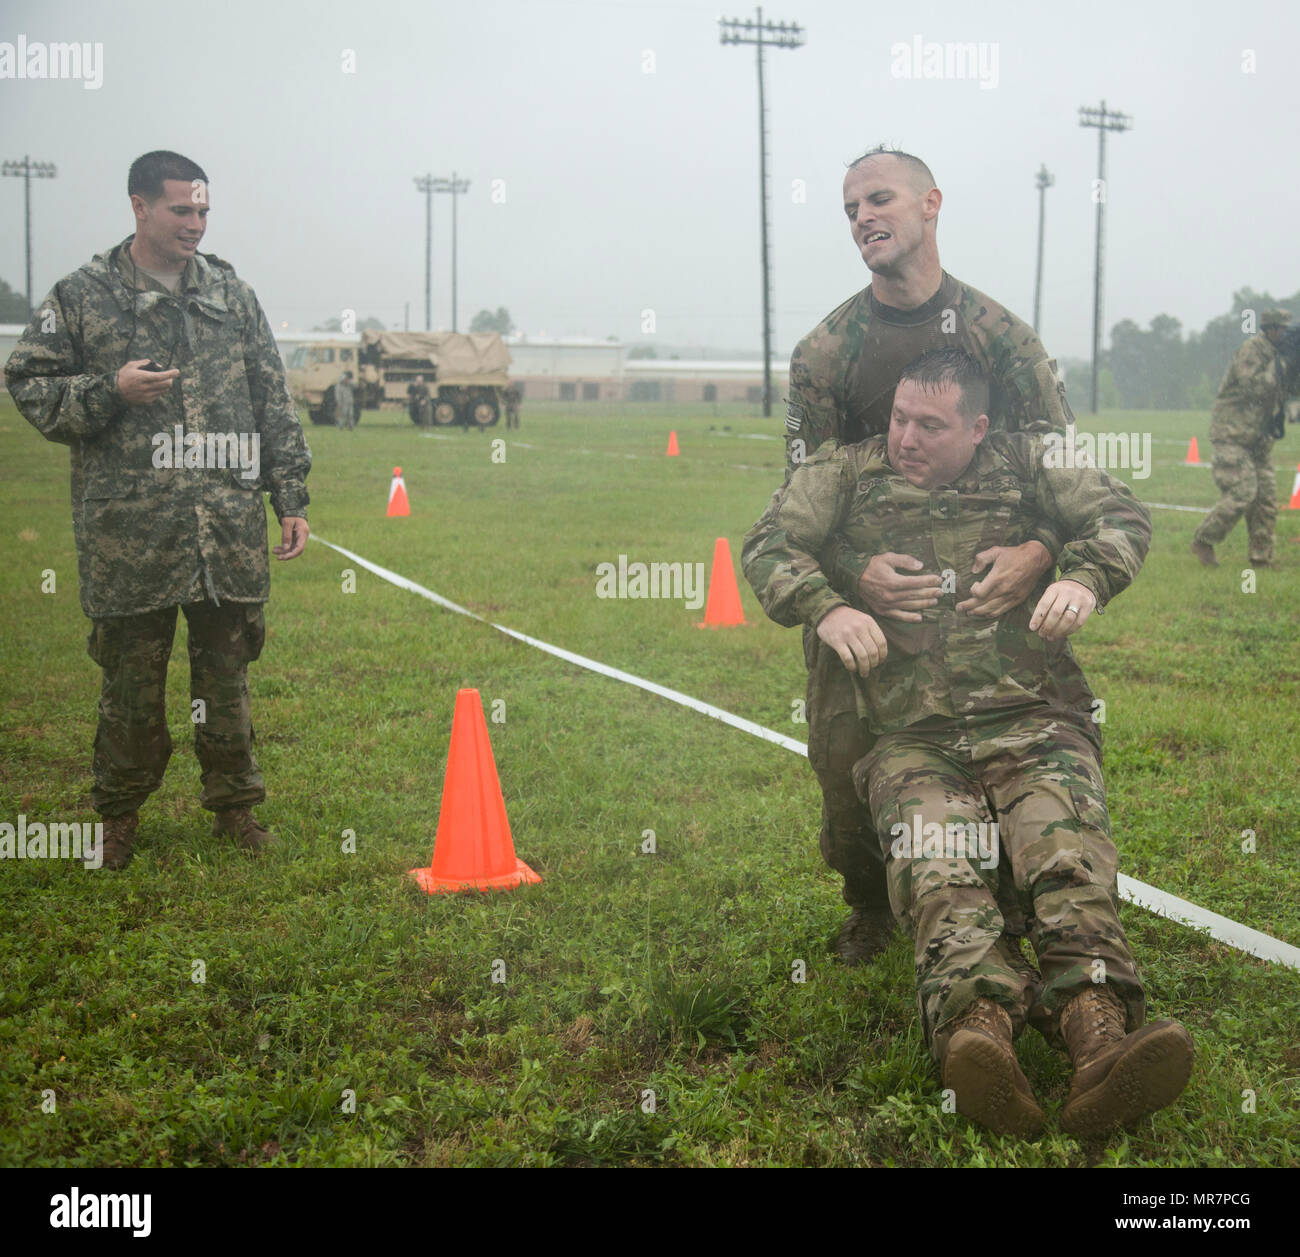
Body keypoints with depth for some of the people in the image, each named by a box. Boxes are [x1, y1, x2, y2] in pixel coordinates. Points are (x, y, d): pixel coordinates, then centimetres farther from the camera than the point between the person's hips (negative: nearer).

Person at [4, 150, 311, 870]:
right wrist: (111, 391, -12)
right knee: (130, 681, 5)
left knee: (227, 674, 9)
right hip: (128, 532, -2)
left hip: (231, 528, 2)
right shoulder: (81, 297, 3)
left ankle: (235, 804, 24)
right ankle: (119, 812, 24)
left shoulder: (233, 295, 12)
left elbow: (273, 405, 14)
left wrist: (290, 497, 9)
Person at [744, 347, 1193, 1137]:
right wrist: (825, 607, -13)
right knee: (937, 866, -31)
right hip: (912, 739, -1)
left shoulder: (1021, 466, 17)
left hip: (1033, 722, 1)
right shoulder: (849, 473, 16)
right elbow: (771, 545, 7)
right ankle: (977, 1026, -53)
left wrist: (1085, 577, -8)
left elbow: (1120, 514, 14)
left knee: (1069, 851, -29)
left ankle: (1099, 1029, -49)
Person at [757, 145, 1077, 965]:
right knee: (844, 759, -8)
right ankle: (870, 906, 20)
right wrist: (856, 574, -23)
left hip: (982, 585, 0)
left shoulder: (1000, 335, -1)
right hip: (861, 588, 1)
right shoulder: (825, 351, 0)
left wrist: (1038, 553, -25)